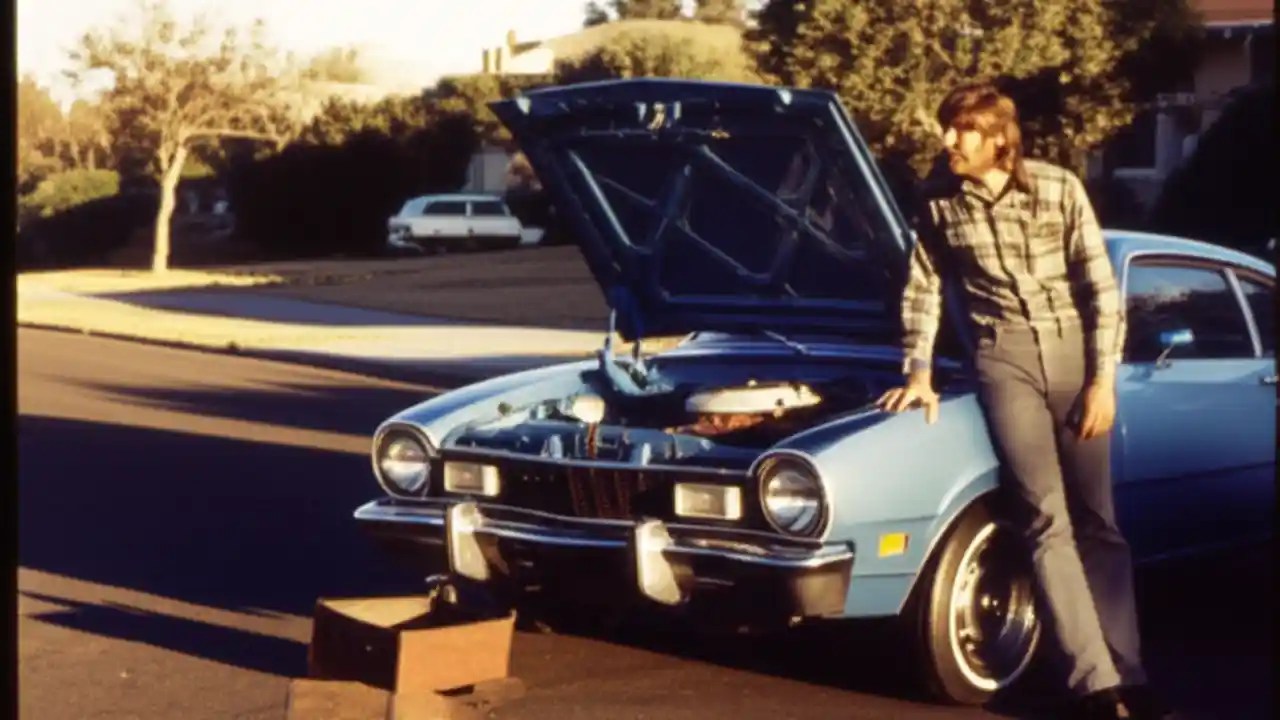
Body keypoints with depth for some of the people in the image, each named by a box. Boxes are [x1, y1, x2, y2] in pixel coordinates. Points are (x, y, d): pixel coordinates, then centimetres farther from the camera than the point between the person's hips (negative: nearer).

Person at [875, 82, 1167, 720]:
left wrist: (1103, 379, -6)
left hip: (1075, 349, 0)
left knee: (1096, 520, 2)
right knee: (1046, 519, -12)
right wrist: (918, 373, 4)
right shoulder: (938, 199, 0)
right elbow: (923, 288, 11)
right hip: (1004, 355, 0)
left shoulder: (1059, 188, -4)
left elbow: (1101, 288, -1)